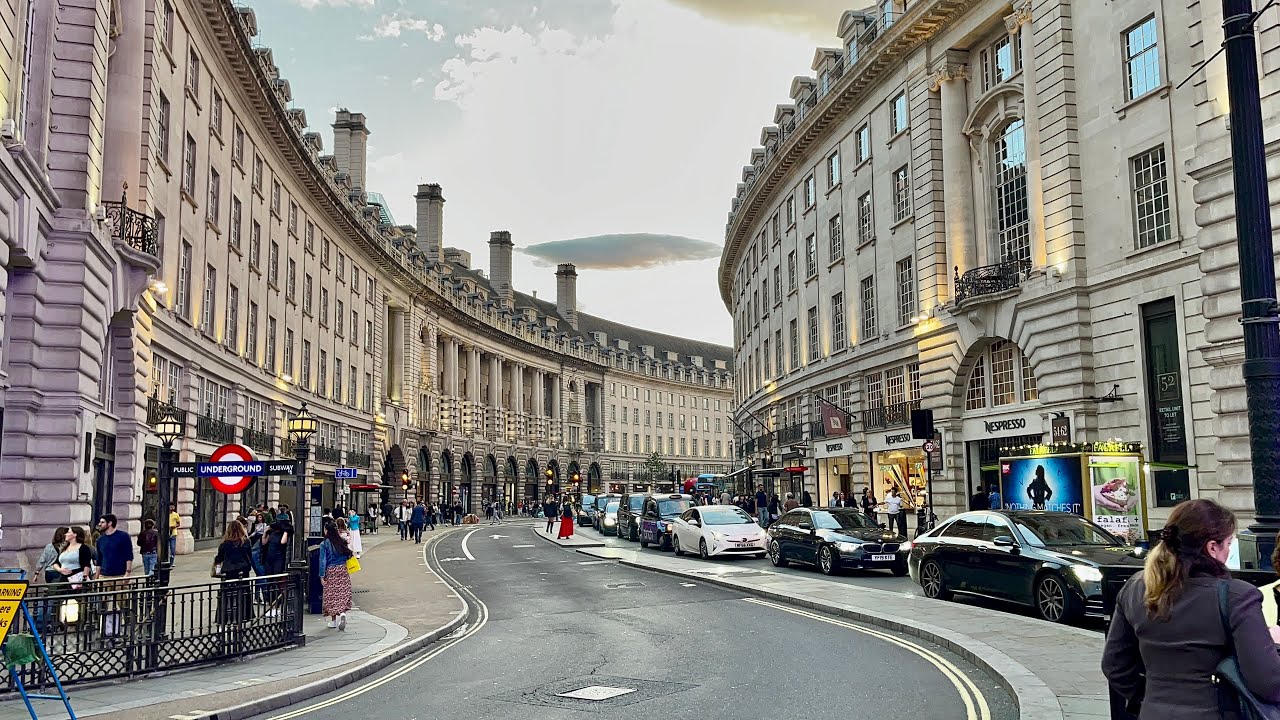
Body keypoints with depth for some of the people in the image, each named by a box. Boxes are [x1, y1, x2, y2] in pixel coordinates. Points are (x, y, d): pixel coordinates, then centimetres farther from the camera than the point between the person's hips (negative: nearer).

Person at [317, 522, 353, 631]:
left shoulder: (324, 544, -9)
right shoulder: (342, 542, 0)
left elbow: (323, 561, -10)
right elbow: (348, 555, 4)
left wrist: (322, 576, -7)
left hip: (331, 570, -2)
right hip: (343, 569, 2)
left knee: (332, 595, 8)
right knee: (343, 594, 7)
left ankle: (333, 620, 14)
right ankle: (342, 613, -16)